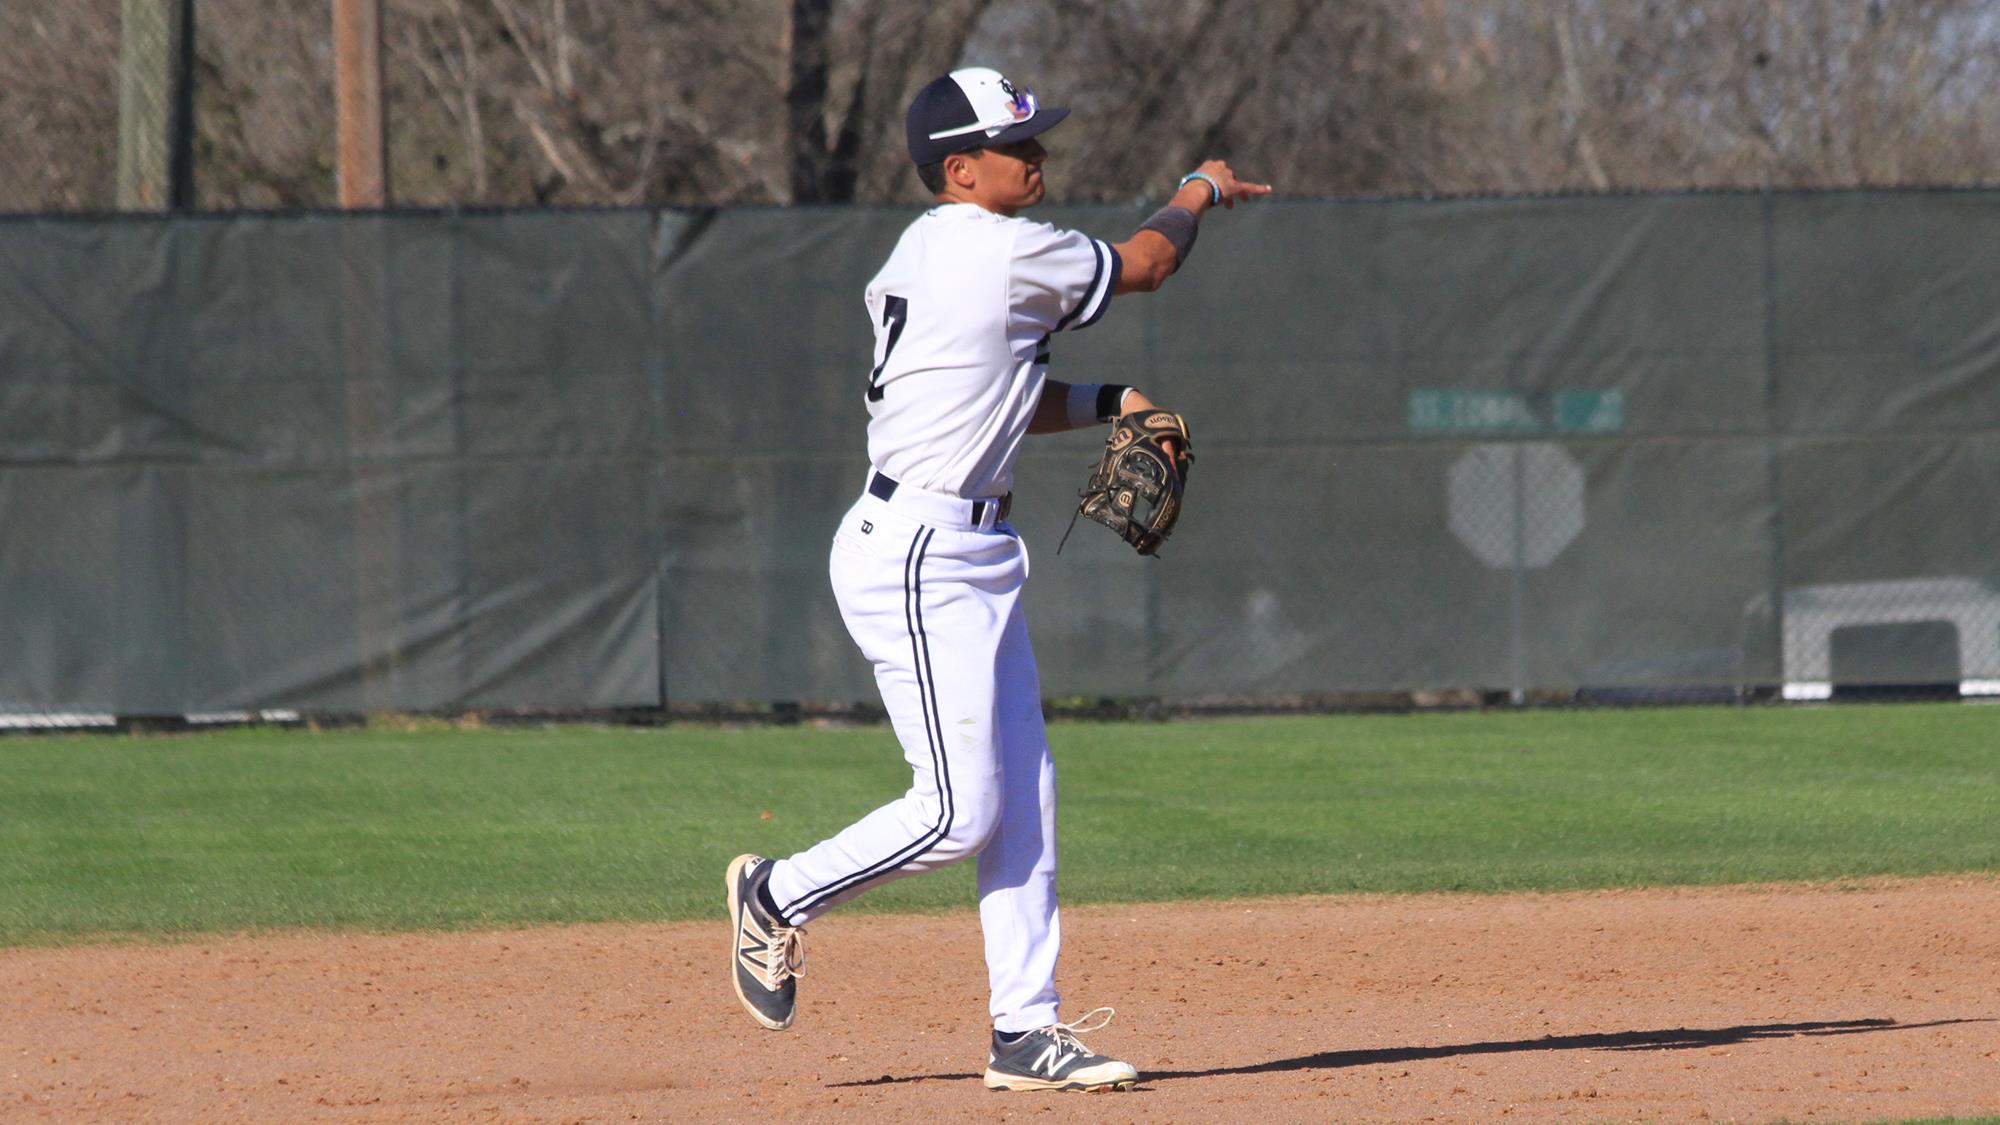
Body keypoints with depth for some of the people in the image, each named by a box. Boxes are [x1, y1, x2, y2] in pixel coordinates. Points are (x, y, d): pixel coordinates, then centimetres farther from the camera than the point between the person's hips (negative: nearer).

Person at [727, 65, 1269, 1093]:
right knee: (961, 810, -10)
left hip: (973, 558, 11)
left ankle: (1026, 1031, 7)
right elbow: (1143, 265, 0)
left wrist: (1110, 403, 13)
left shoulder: (920, 256, 15)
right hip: (916, 557, -11)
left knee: (1023, 799, 6)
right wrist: (1198, 194, 19)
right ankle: (779, 895, 10)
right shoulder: (1002, 250, -14)